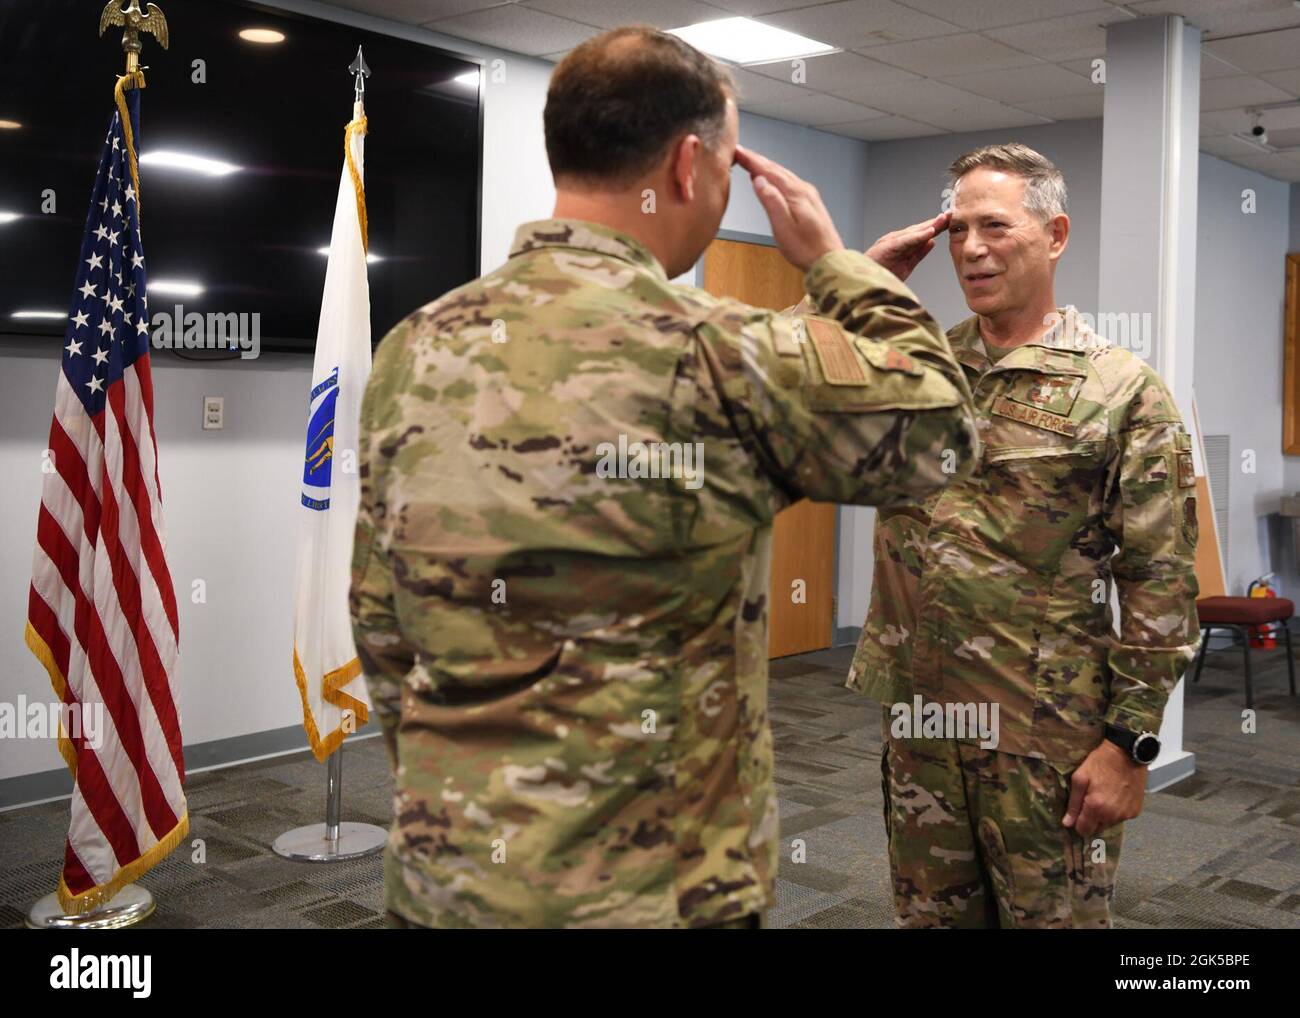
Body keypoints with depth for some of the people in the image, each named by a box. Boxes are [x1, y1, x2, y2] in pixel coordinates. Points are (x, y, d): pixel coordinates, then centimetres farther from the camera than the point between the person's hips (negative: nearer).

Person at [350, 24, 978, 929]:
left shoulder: (413, 350, -1)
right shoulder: (713, 355, -19)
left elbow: (380, 624, 7)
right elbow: (938, 429, -3)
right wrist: (837, 264, 8)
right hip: (650, 887, -5)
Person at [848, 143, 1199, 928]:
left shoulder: (1124, 390, -8)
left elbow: (1160, 584, -9)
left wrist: (1130, 743, -12)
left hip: (1047, 734, -4)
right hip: (919, 714, 5)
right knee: (930, 912, 18)